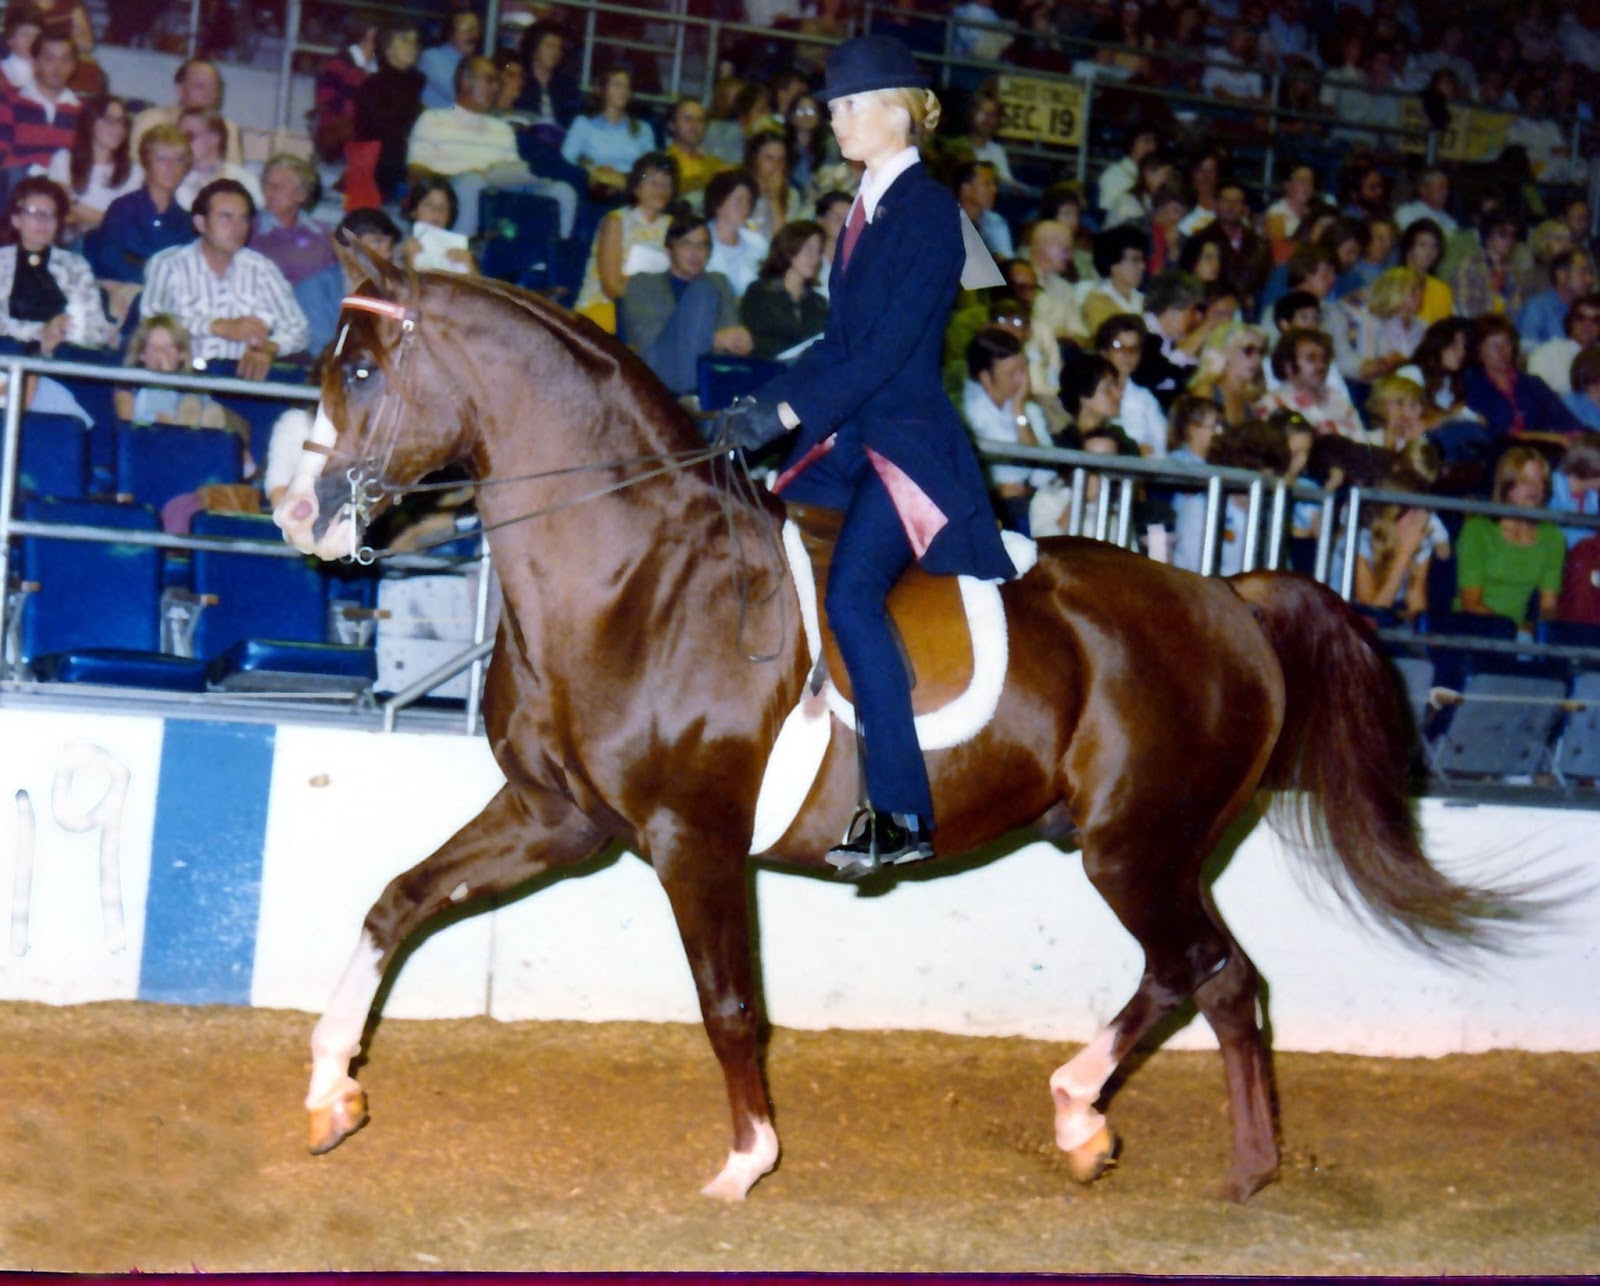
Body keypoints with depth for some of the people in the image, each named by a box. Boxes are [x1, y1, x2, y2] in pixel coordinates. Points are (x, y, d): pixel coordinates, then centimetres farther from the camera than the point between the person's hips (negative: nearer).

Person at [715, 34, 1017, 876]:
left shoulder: (928, 210, -10)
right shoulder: (864, 210, 16)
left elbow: (893, 346, -18)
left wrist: (792, 412, -23)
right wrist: (764, 407, 6)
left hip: (908, 437, -10)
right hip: (846, 439, 10)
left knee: (852, 591, -25)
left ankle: (902, 813, -24)